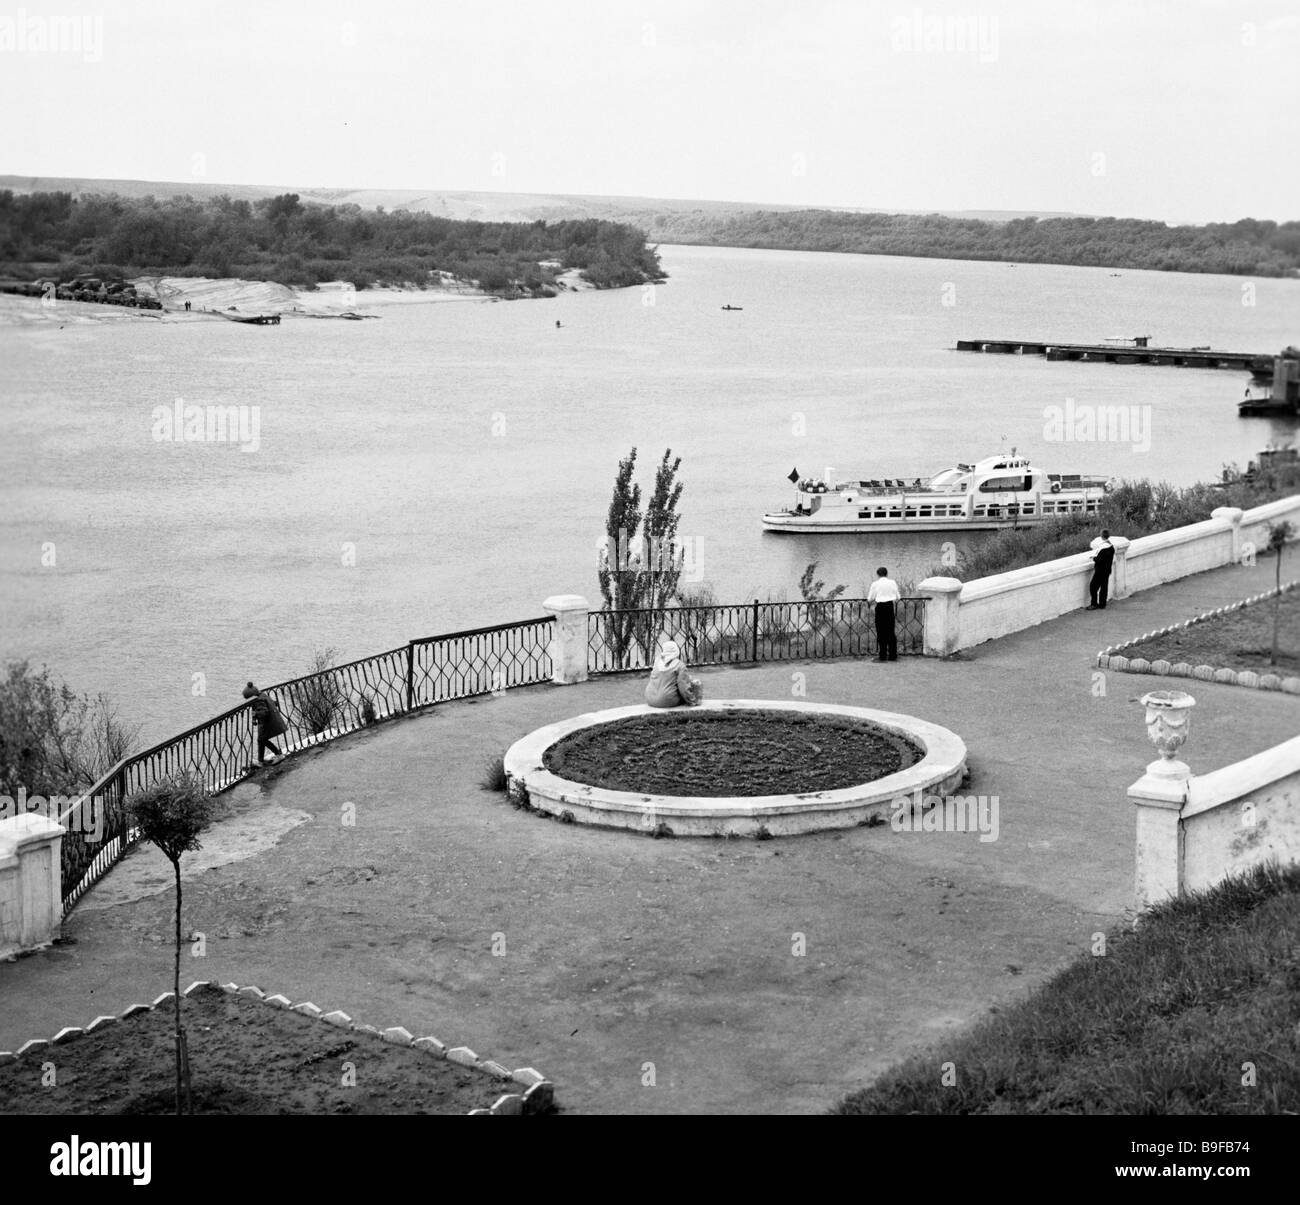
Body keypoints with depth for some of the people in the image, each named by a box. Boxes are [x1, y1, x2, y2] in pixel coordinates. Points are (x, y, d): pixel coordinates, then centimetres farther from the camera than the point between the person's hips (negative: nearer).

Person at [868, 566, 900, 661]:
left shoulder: (875, 584, -4)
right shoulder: (892, 582, 3)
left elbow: (870, 600, -1)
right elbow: (897, 597, 7)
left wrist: (867, 595, 21)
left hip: (880, 607, -3)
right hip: (890, 607, 3)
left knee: (881, 632, 4)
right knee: (891, 631, 9)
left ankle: (882, 655, 4)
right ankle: (892, 655, 9)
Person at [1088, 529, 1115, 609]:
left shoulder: (1103, 548, -24)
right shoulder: (1112, 546, 4)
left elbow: (1098, 560, -24)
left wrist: (1094, 558, -1)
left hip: (1100, 571, -9)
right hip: (1107, 570, 9)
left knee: (1093, 586, 1)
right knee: (1104, 587, 13)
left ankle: (1094, 604, 3)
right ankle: (1102, 604, 19)